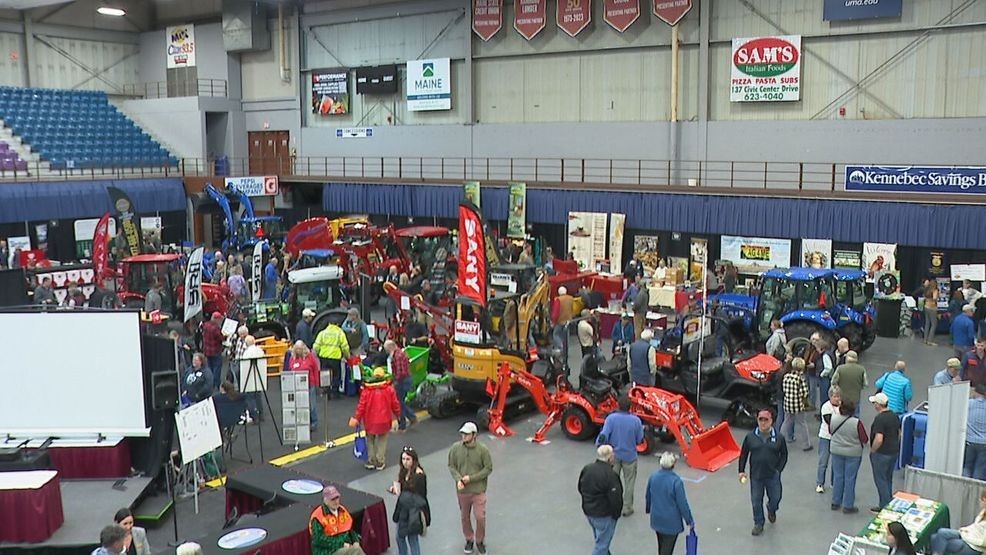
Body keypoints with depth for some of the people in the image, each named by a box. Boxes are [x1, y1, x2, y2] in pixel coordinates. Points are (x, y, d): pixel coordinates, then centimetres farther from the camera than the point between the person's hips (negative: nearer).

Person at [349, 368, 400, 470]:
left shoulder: (366, 390, -8)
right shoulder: (389, 389, -7)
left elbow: (361, 405, -8)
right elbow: (395, 404, -1)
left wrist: (357, 418, -1)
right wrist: (398, 414, 15)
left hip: (370, 421, 0)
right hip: (384, 420, 0)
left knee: (370, 440, 18)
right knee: (382, 441, 14)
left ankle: (371, 461, 18)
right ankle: (380, 462, 11)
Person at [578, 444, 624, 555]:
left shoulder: (586, 468, -3)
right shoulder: (610, 475, -27)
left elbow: (580, 488, 10)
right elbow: (615, 499, -23)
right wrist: (616, 514, -7)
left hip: (588, 511, 8)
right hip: (604, 515, -8)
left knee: (600, 538, 27)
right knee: (601, 543, 5)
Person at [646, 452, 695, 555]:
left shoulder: (653, 477, -8)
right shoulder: (676, 481, -26)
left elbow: (648, 496, 7)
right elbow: (682, 503, -18)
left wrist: (649, 510, 27)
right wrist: (690, 521, -4)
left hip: (656, 519, 5)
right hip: (671, 521, -5)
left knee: (661, 546, 25)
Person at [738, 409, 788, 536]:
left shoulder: (779, 438, -5)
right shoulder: (750, 437, -3)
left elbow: (784, 455, 4)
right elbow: (743, 454, 5)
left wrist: (778, 470, -6)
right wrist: (742, 471, 1)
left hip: (773, 476, 0)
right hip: (756, 476, 0)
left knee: (775, 498, 14)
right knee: (756, 502, 7)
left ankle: (771, 510, 48)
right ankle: (758, 524, 26)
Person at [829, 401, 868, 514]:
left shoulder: (833, 419, -12)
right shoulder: (856, 423, -23)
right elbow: (864, 439, -12)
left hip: (836, 451, 3)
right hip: (853, 453, -3)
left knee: (838, 476, 16)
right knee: (850, 479, 6)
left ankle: (835, 502, 25)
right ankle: (848, 506, 14)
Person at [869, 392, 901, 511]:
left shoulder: (879, 418, -23)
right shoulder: (894, 416, 5)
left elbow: (879, 439, -28)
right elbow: (899, 433, 15)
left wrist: (872, 450, -13)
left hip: (881, 453, -8)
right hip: (894, 452, 9)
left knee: (881, 480, 3)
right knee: (888, 479, 19)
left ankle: (885, 506, 6)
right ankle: (889, 503, 26)